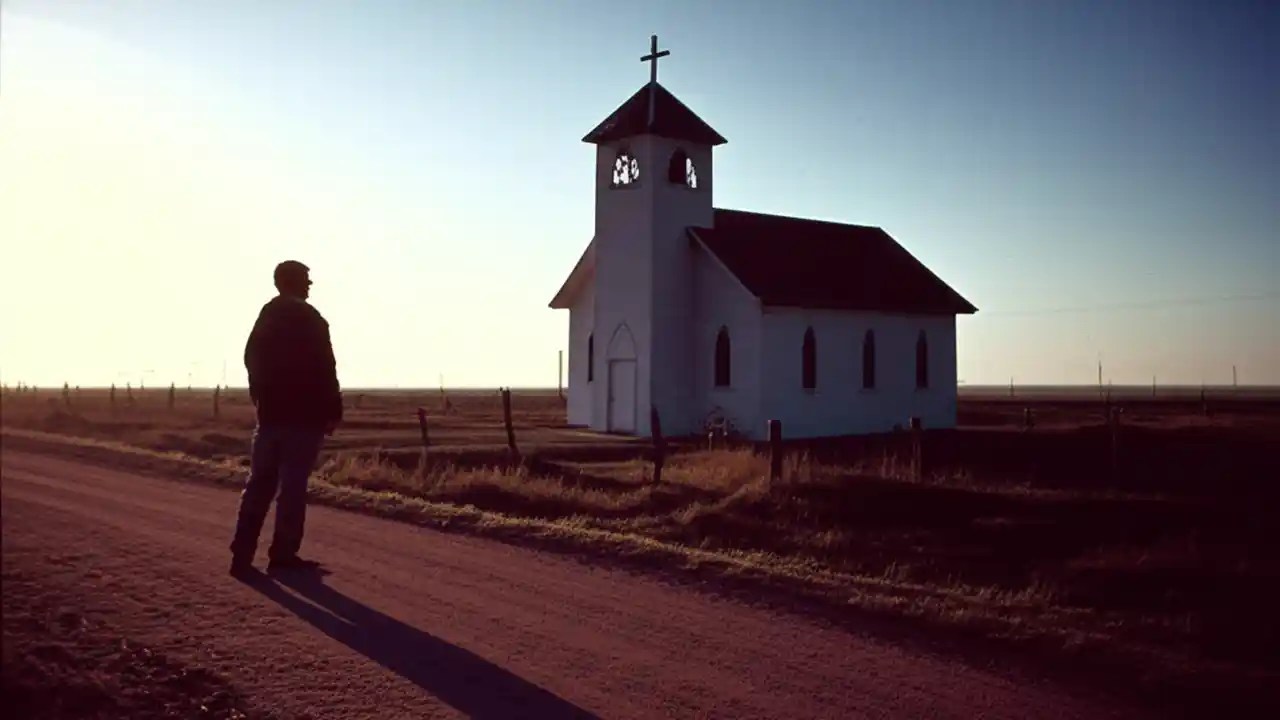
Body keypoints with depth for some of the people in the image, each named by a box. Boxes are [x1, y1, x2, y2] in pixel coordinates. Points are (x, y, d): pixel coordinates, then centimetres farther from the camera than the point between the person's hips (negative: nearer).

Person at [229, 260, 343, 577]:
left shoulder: (266, 317, 13)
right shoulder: (311, 319, -8)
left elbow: (252, 360, 16)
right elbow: (325, 371, -10)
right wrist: (333, 411, -4)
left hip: (271, 411, 6)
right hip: (304, 414, -6)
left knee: (260, 482, 8)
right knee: (293, 485, -2)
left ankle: (243, 552, 4)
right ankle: (283, 553, 0)